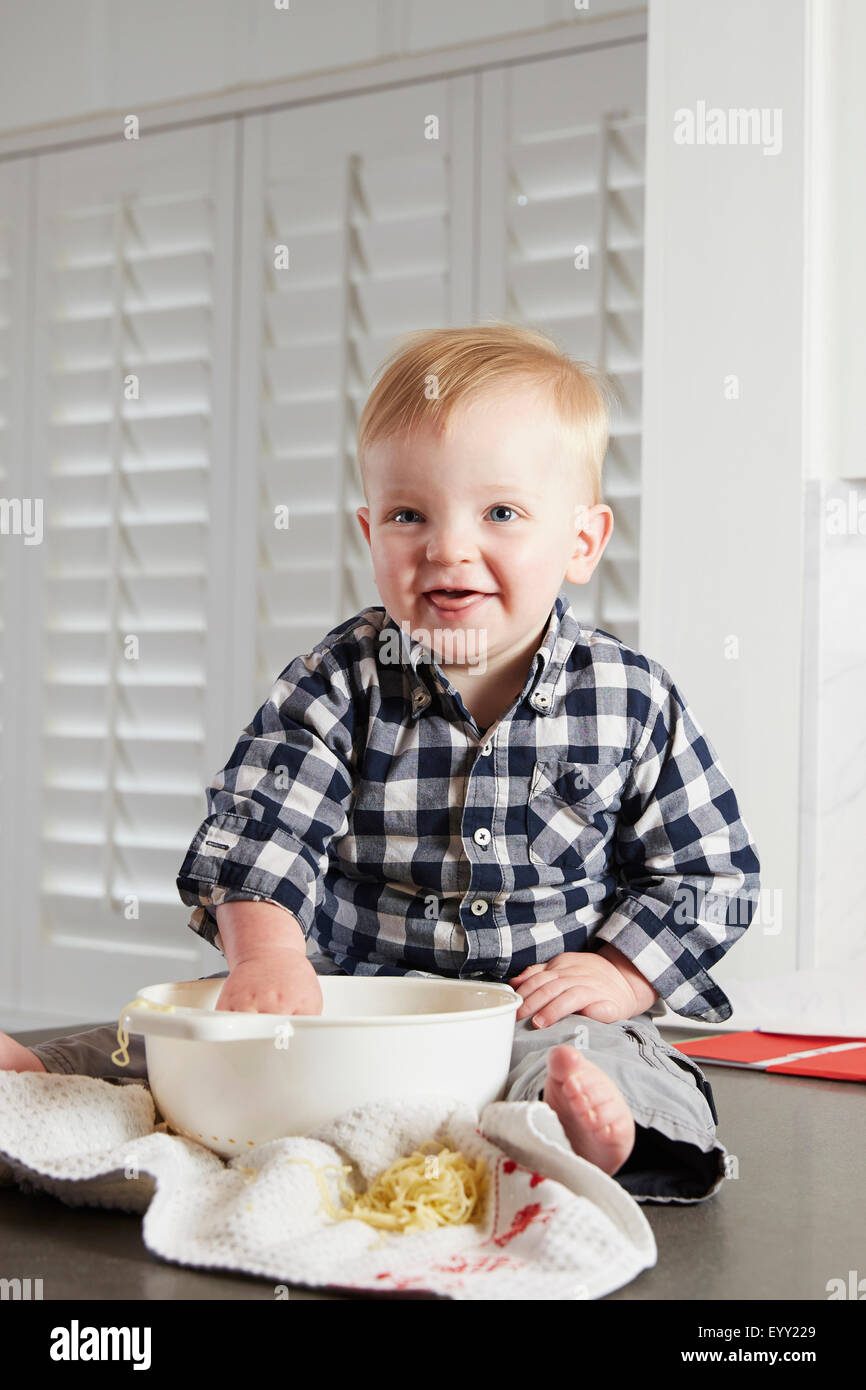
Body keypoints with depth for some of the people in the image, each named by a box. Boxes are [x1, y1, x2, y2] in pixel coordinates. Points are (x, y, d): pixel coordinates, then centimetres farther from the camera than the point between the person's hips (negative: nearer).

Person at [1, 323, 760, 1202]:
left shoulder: (634, 703, -1)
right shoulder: (340, 683, -2)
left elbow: (709, 872, 7)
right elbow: (259, 824, -12)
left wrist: (619, 976, -8)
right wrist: (266, 953, -31)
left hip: (546, 1021, -1)